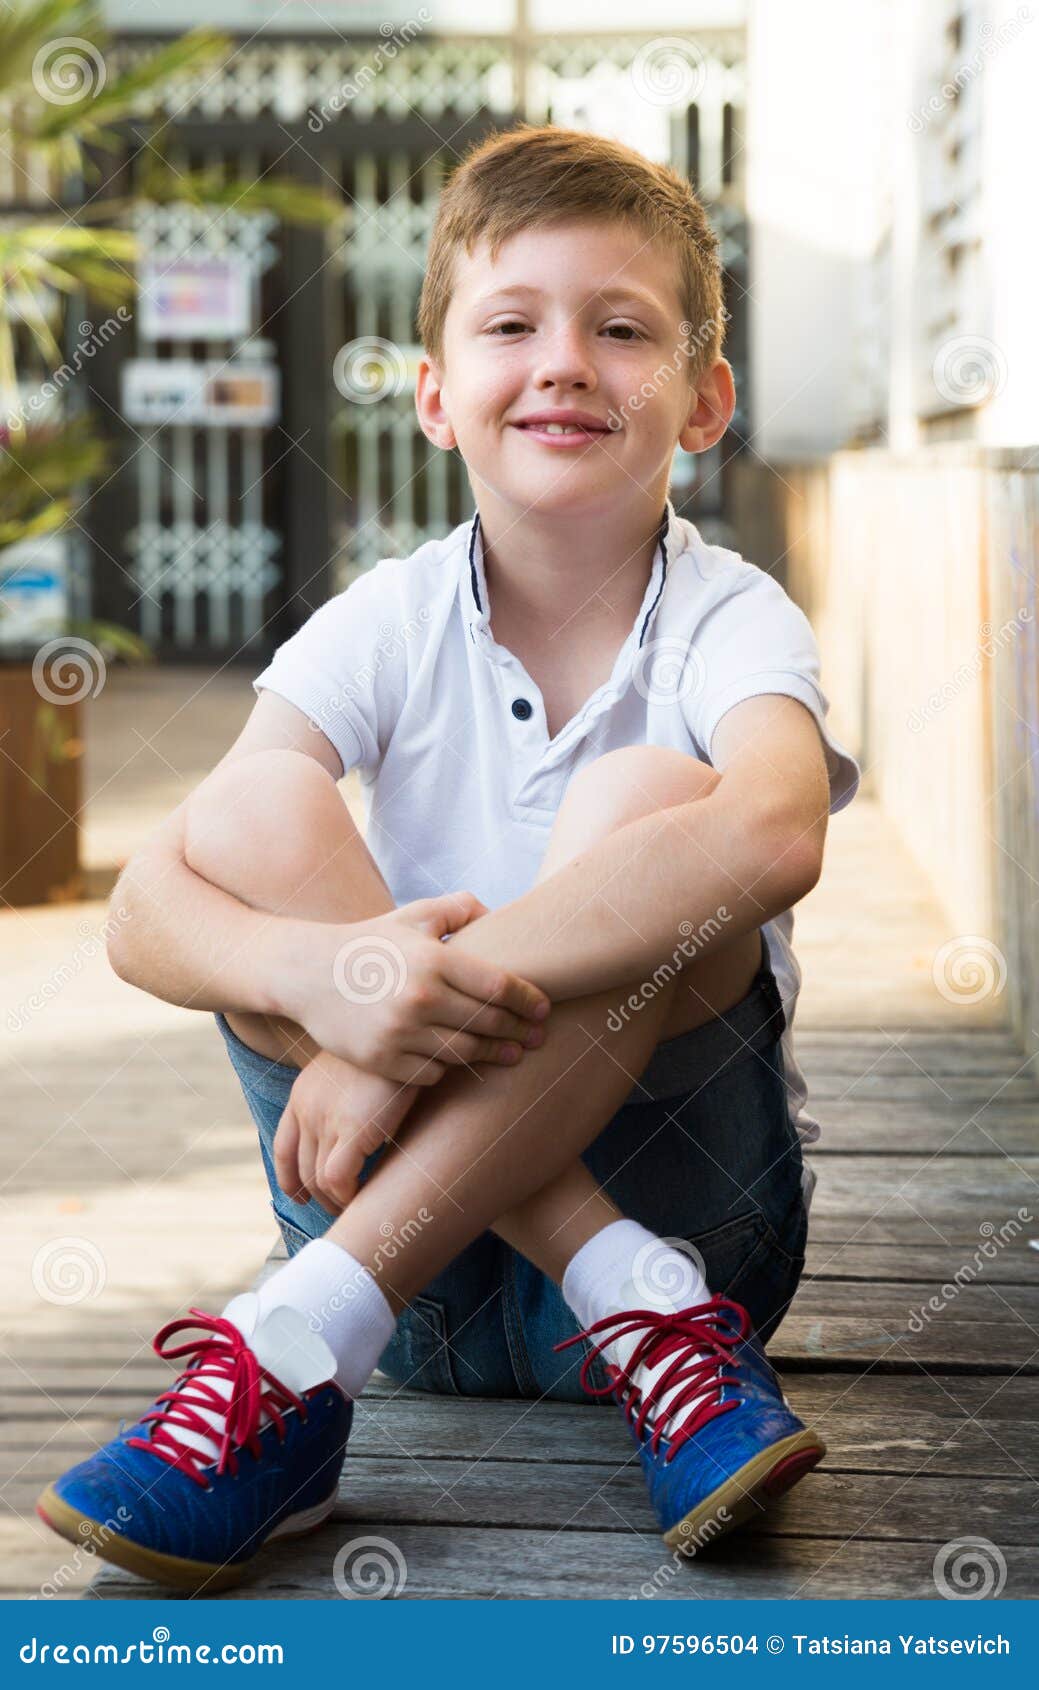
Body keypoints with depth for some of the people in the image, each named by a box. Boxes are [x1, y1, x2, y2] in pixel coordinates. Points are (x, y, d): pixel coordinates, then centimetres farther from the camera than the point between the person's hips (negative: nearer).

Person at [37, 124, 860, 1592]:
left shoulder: (729, 620, -7)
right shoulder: (388, 628, 0)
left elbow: (772, 840, -33)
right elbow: (145, 911, -12)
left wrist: (435, 1001, -38)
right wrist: (322, 974, -36)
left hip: (668, 1182, -2)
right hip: (421, 1236, 2)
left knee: (649, 802, -26)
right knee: (259, 814, -18)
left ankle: (295, 1355, -32)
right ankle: (654, 1330, -26)